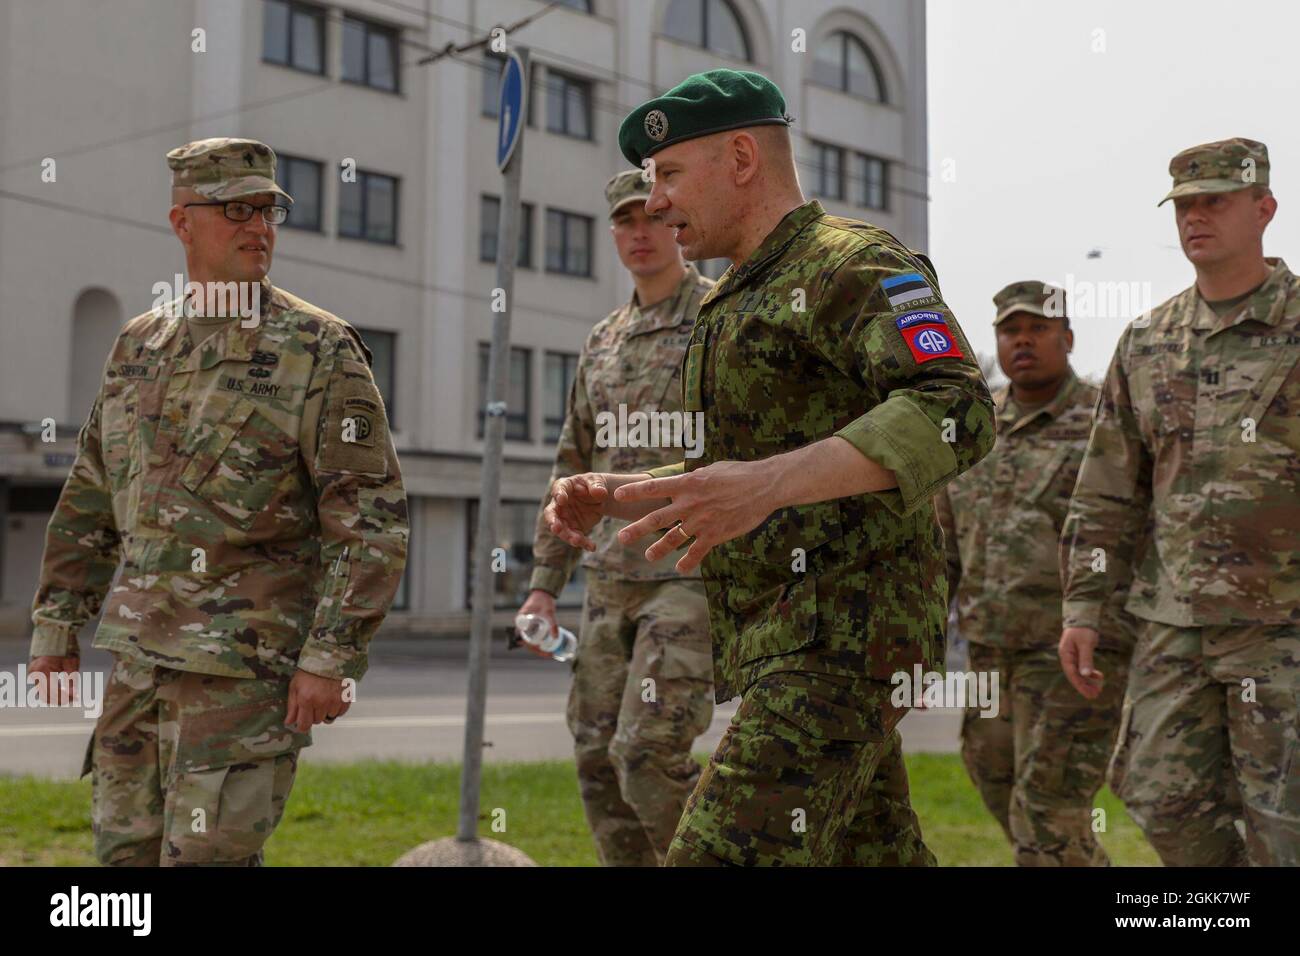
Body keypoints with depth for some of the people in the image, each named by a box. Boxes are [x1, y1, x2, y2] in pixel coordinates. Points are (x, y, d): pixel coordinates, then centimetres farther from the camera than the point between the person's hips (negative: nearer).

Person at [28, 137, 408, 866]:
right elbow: (92, 499, 18)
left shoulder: (320, 351, -7)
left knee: (206, 853, -7)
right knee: (129, 847, 13)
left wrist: (331, 657, -19)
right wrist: (57, 623, 13)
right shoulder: (139, 346, 11)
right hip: (141, 654, 6)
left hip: (248, 660, -6)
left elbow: (374, 517, -13)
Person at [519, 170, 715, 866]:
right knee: (598, 757, 6)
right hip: (611, 579, 7)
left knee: (648, 753, -15)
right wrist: (543, 583, 13)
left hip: (694, 576, -7)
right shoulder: (602, 343, 16)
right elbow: (573, 467, 19)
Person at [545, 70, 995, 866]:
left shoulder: (855, 264, -9)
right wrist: (611, 495, 9)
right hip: (786, 643, 10)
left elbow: (954, 414, -25)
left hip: (848, 638, -10)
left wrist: (768, 482, -37)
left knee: (726, 856, -18)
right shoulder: (745, 303, 22)